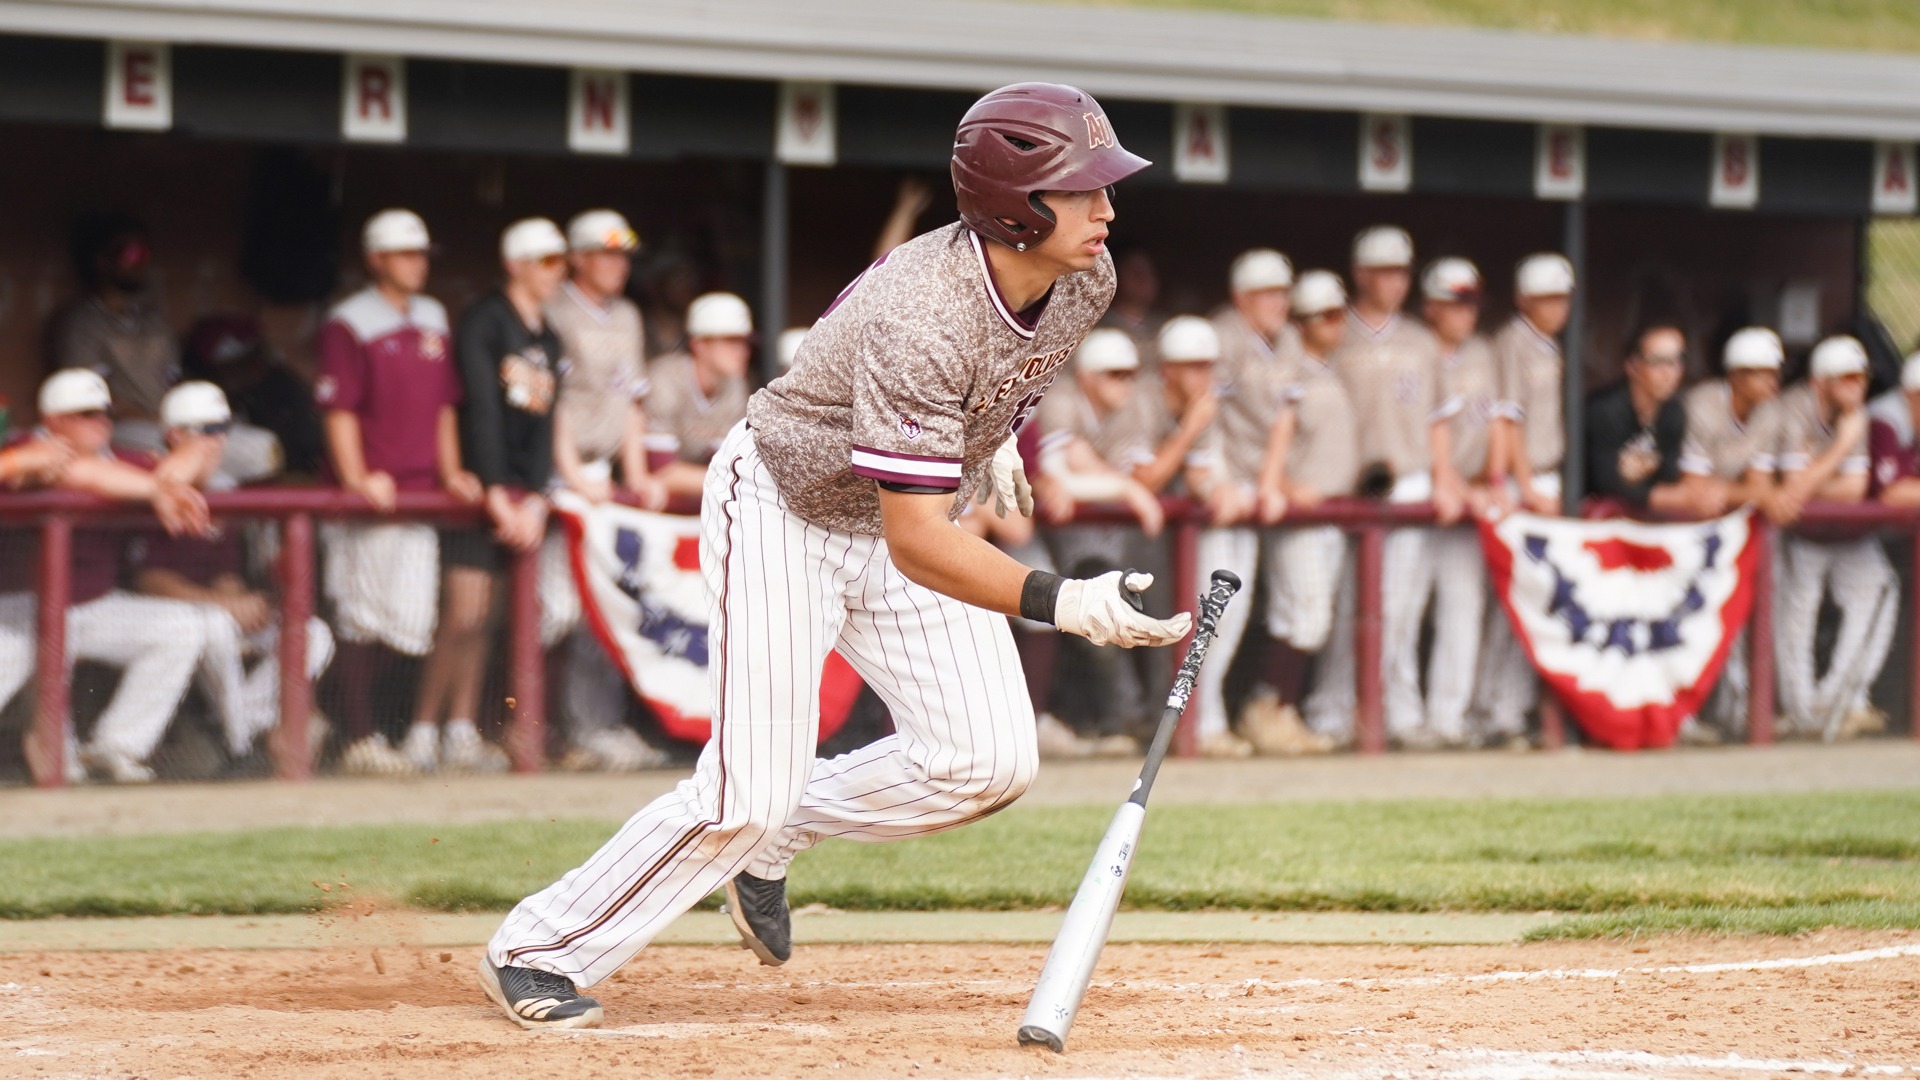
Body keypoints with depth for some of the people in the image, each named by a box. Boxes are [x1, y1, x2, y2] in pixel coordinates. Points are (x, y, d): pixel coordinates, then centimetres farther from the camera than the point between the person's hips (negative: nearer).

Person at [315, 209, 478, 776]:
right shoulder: (349, 324, -6)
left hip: (421, 493, 7)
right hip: (370, 493, -7)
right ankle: (358, 738, -1)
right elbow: (339, 409, -11)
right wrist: (356, 479, -19)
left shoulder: (432, 320, 17)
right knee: (363, 619, -5)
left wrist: (450, 473, 12)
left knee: (410, 628, 2)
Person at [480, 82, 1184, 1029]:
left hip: (913, 510, 7)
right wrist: (1061, 604, -48)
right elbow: (916, 544, -40)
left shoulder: (1083, 279, -14)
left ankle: (772, 844, 16)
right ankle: (536, 951, 4)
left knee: (987, 761, -7)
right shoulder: (919, 323, -38)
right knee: (750, 793, -13)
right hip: (783, 511, -7)